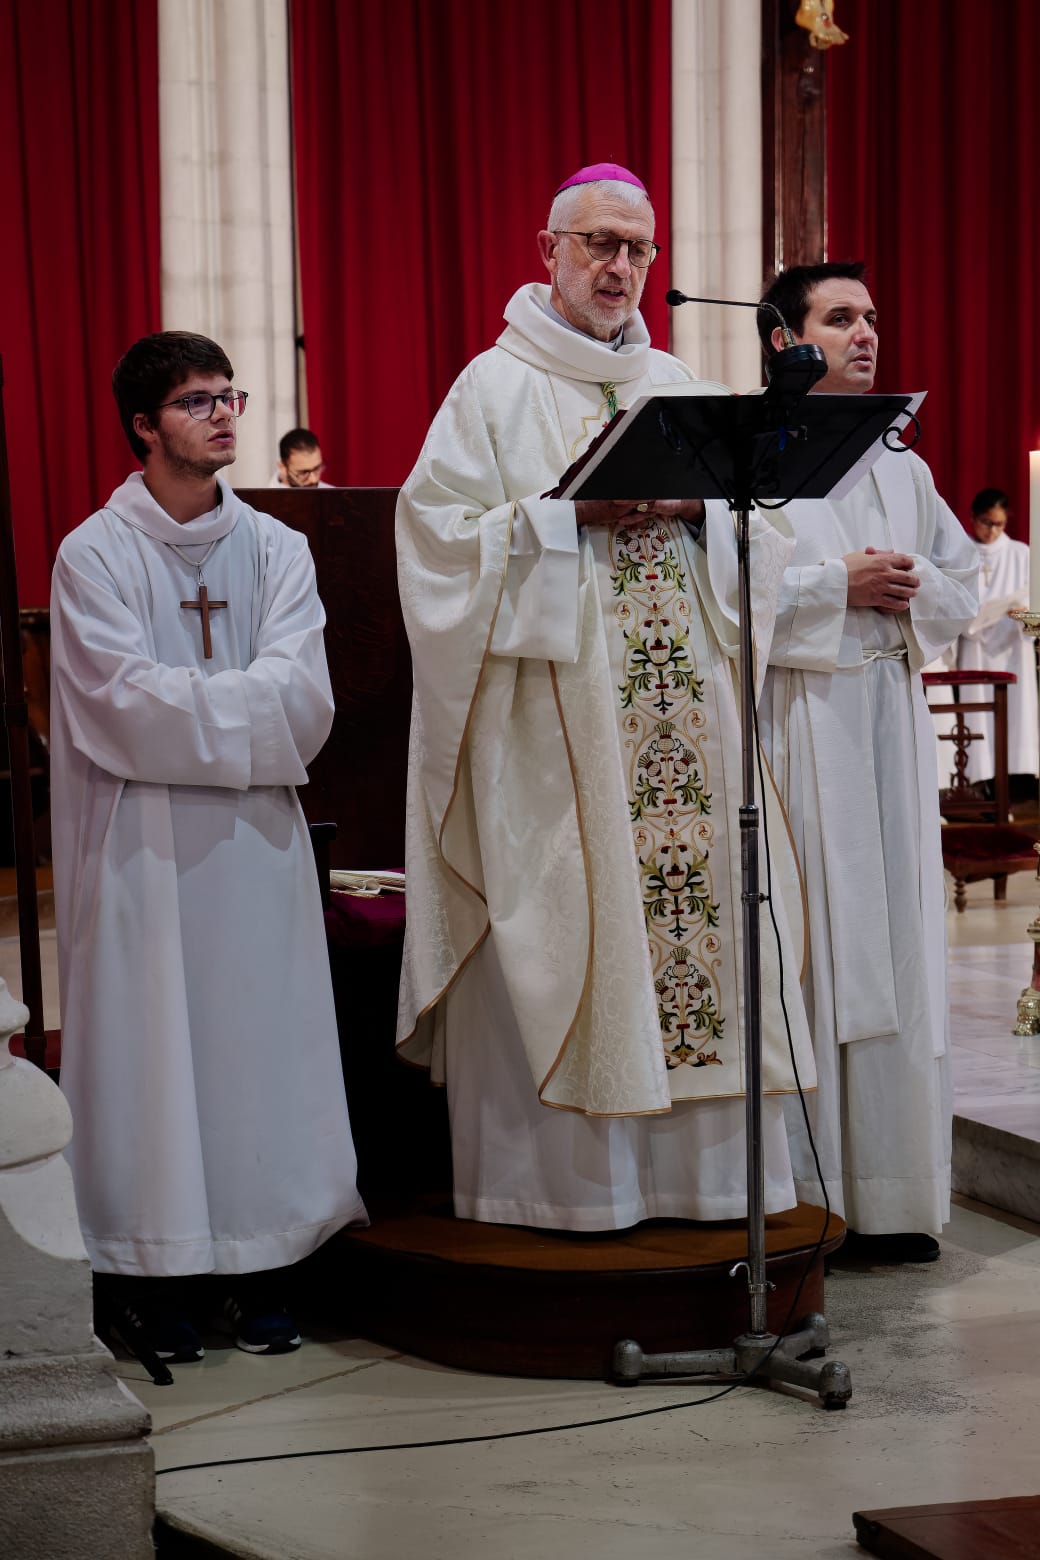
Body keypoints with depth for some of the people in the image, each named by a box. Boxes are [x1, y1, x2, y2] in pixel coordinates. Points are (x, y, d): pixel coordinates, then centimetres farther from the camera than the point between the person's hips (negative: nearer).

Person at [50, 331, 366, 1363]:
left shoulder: (273, 548, 8)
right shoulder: (95, 555, -2)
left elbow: (305, 696, -4)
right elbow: (128, 703, -14)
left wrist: (184, 702, -12)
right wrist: (246, 703, -7)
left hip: (256, 838, 4)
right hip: (141, 845, -3)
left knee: (260, 1036, 4)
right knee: (150, 1039, -2)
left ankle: (257, 1267, 11)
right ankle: (152, 1273, 6)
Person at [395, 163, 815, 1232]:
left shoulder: (675, 385, 18)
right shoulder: (496, 389, 3)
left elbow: (753, 538, 15)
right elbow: (440, 532, -7)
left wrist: (691, 501, -5)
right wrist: (574, 512, -14)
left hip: (680, 712, 5)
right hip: (552, 711, -5)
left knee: (690, 895, 2)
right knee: (556, 931, -6)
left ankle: (692, 1163, 9)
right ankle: (559, 1174, 2)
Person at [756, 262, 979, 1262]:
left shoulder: (899, 461, 17)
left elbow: (964, 583, 19)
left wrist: (912, 585, -2)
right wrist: (836, 587, -14)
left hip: (890, 722, 6)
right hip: (793, 722, -6)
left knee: (892, 944, 4)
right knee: (802, 948, -5)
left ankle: (888, 1196, 11)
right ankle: (797, 1202, 2)